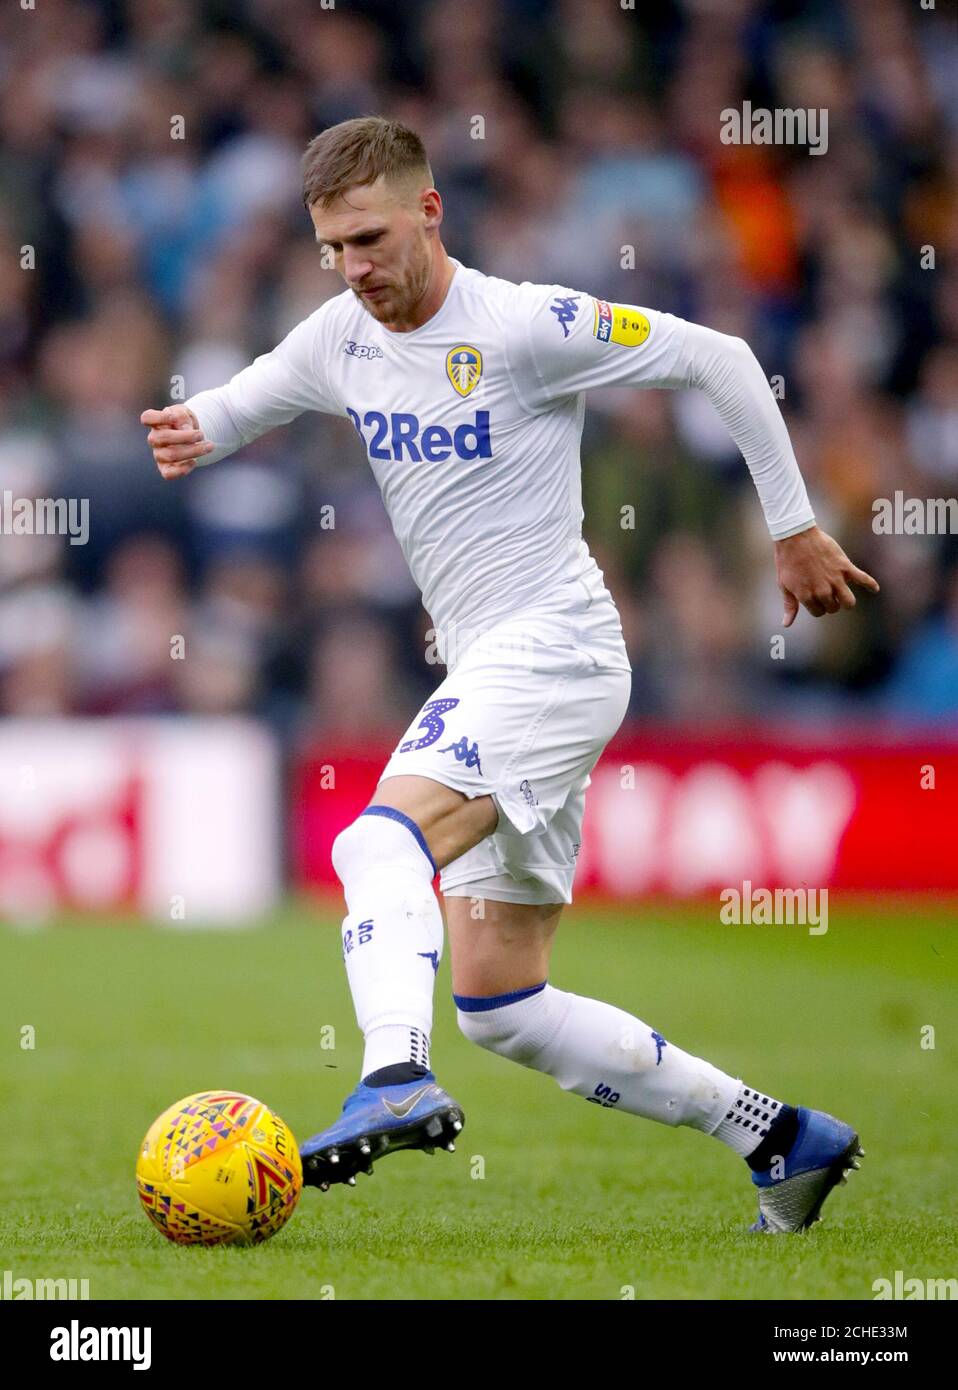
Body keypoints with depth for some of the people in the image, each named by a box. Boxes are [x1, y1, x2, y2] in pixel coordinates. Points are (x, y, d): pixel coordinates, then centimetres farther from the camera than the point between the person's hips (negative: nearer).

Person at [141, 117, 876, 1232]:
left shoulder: (526, 327, -11)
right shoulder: (340, 340, 9)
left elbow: (718, 359, -5)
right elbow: (239, 404, 24)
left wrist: (794, 529, -1)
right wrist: (193, 434, -2)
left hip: (556, 648, -9)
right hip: (486, 677, 9)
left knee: (379, 839, -33)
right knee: (497, 1005, 8)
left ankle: (397, 1083, -54)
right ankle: (782, 1139, 14)